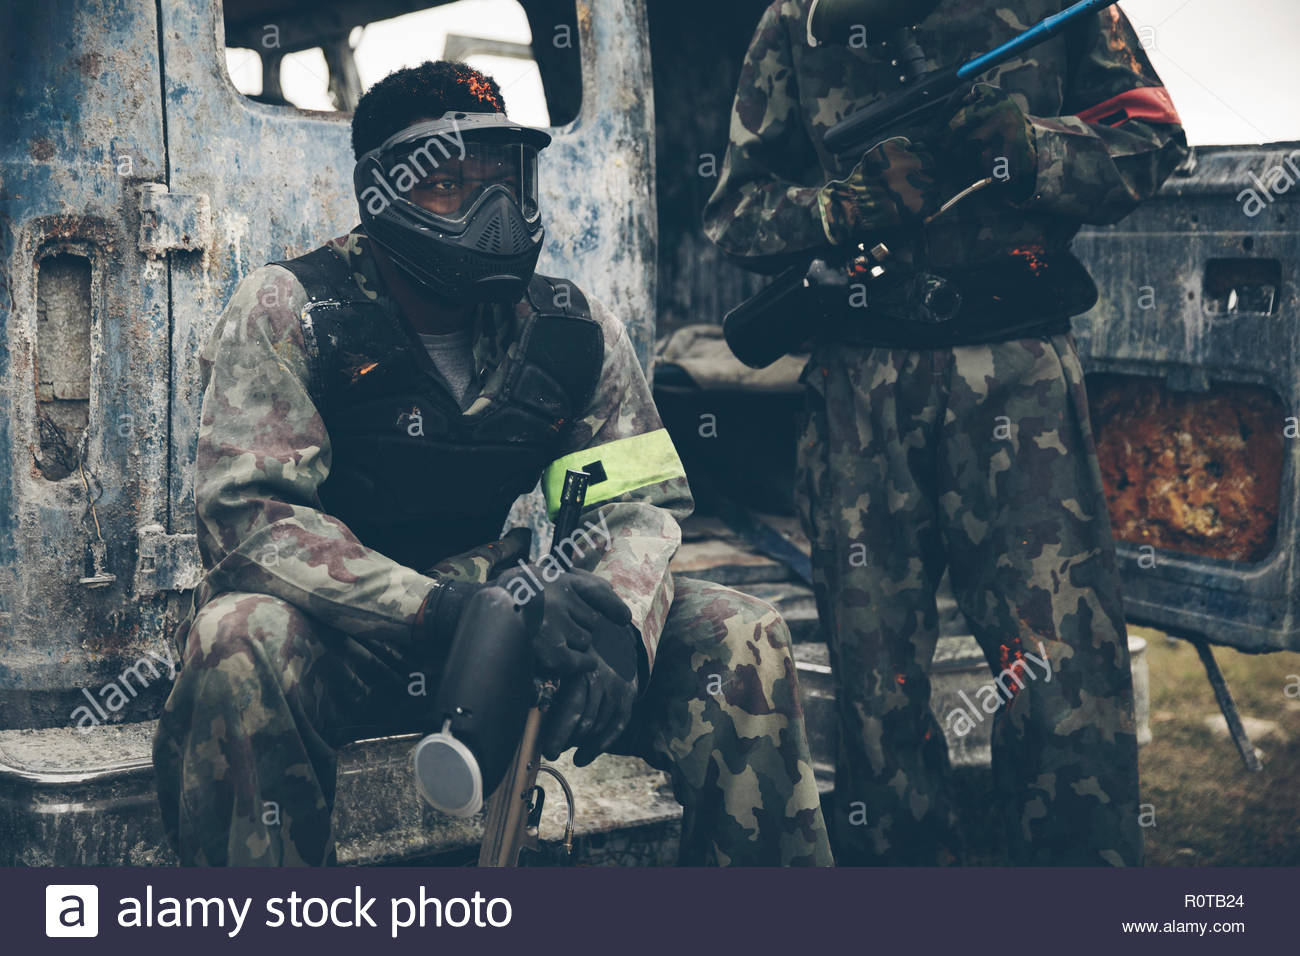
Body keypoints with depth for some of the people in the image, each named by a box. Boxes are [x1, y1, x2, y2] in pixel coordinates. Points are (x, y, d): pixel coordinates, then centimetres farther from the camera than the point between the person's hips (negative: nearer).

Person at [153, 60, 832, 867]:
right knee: (241, 640, -38)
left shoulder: (575, 330, 2)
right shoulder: (287, 310, -10)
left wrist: (615, 621, -26)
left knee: (743, 639, -13)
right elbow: (248, 513, -21)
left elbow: (642, 501, -1)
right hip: (345, 637, -3)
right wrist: (442, 610, -34)